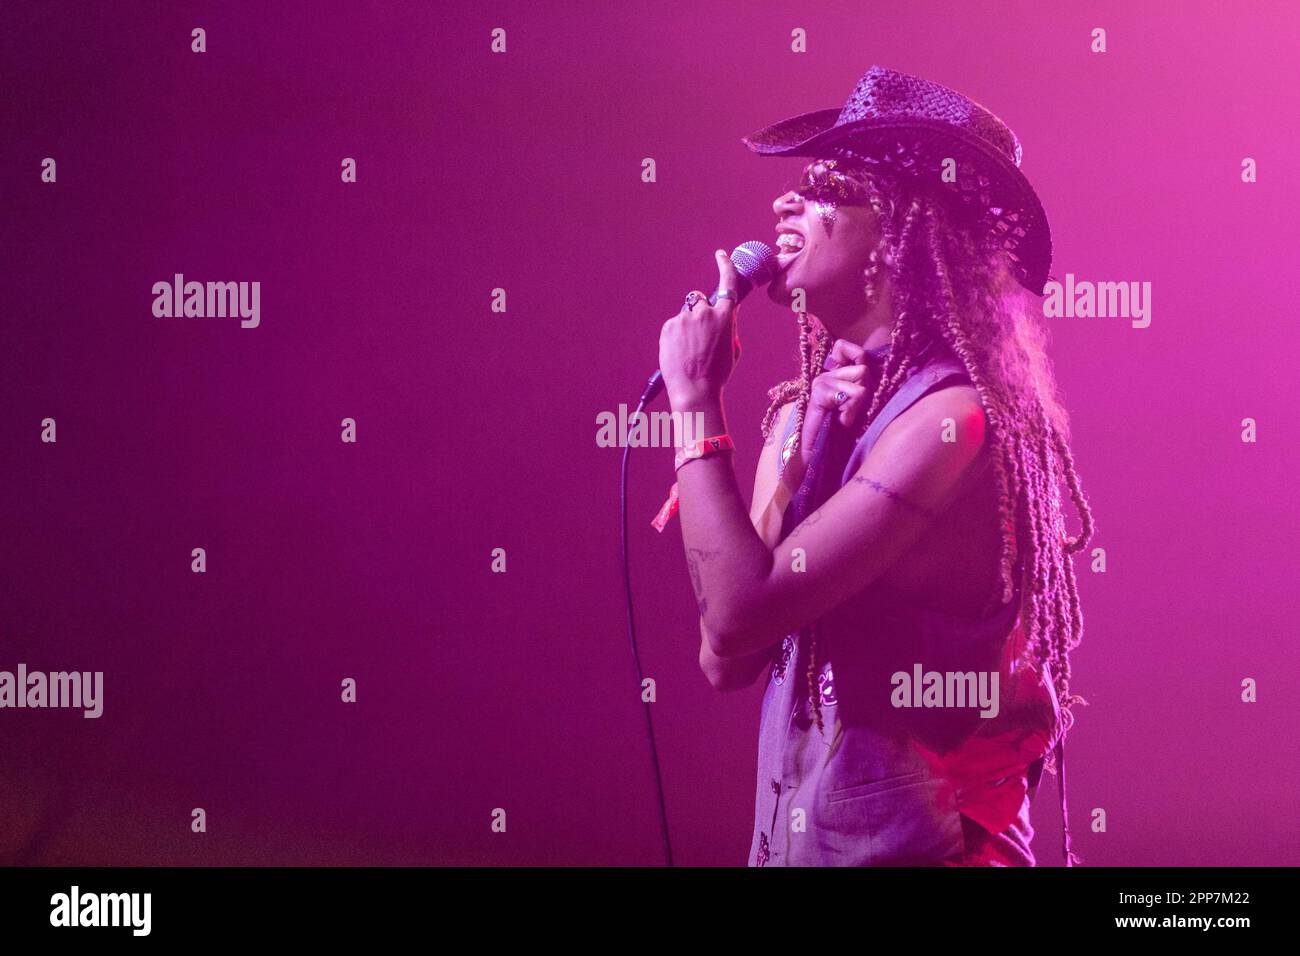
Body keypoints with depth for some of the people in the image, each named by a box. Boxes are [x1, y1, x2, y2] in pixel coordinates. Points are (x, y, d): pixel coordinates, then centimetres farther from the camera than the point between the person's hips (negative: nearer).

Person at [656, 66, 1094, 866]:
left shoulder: (953, 416, -19)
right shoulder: (803, 404, 3)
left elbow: (739, 618, -25)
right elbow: (727, 661, -3)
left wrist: (697, 404, -16)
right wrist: (803, 455, -11)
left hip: (902, 837, -7)